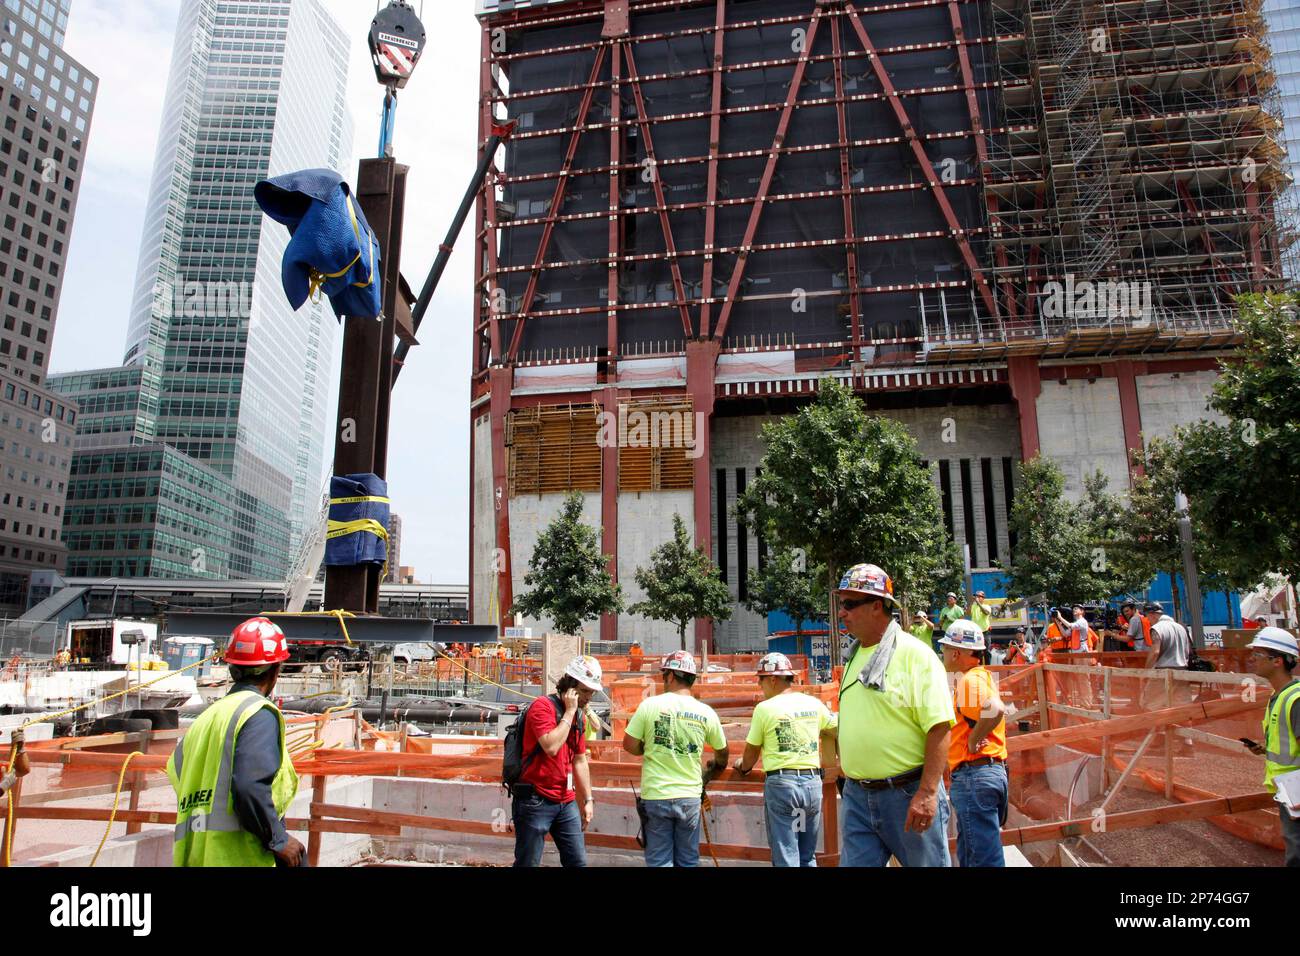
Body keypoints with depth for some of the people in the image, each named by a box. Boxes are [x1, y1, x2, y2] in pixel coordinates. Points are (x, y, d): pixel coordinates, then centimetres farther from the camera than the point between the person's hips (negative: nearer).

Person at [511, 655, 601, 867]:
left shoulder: (580, 716, 12)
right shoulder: (543, 706, -12)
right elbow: (551, 746, -26)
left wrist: (588, 799, 16)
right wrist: (569, 712, -17)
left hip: (566, 802, 7)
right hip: (535, 801, -7)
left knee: (578, 861, 8)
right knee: (528, 862, 1)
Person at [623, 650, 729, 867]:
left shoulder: (650, 705, -9)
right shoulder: (706, 712, -2)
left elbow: (630, 746, -4)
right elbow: (722, 753, 12)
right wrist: (710, 773, 31)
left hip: (655, 796, -2)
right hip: (690, 797, 2)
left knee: (659, 861, 8)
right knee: (688, 861, 14)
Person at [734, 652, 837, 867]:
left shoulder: (765, 708, -6)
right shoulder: (814, 704, 6)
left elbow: (751, 753, 3)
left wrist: (742, 765, 23)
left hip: (781, 784, -4)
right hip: (812, 782, 5)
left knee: (786, 858, 3)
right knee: (808, 857, 16)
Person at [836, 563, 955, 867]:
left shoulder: (914, 654, -11)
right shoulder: (853, 659, 11)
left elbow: (939, 728, -17)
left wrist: (927, 794, -21)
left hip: (908, 795, -6)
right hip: (857, 796, 6)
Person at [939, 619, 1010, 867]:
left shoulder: (970, 680, -15)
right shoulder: (982, 675, 17)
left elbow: (995, 710, -33)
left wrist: (973, 740, -20)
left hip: (973, 775, -11)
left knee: (983, 858, -5)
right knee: (969, 854, 20)